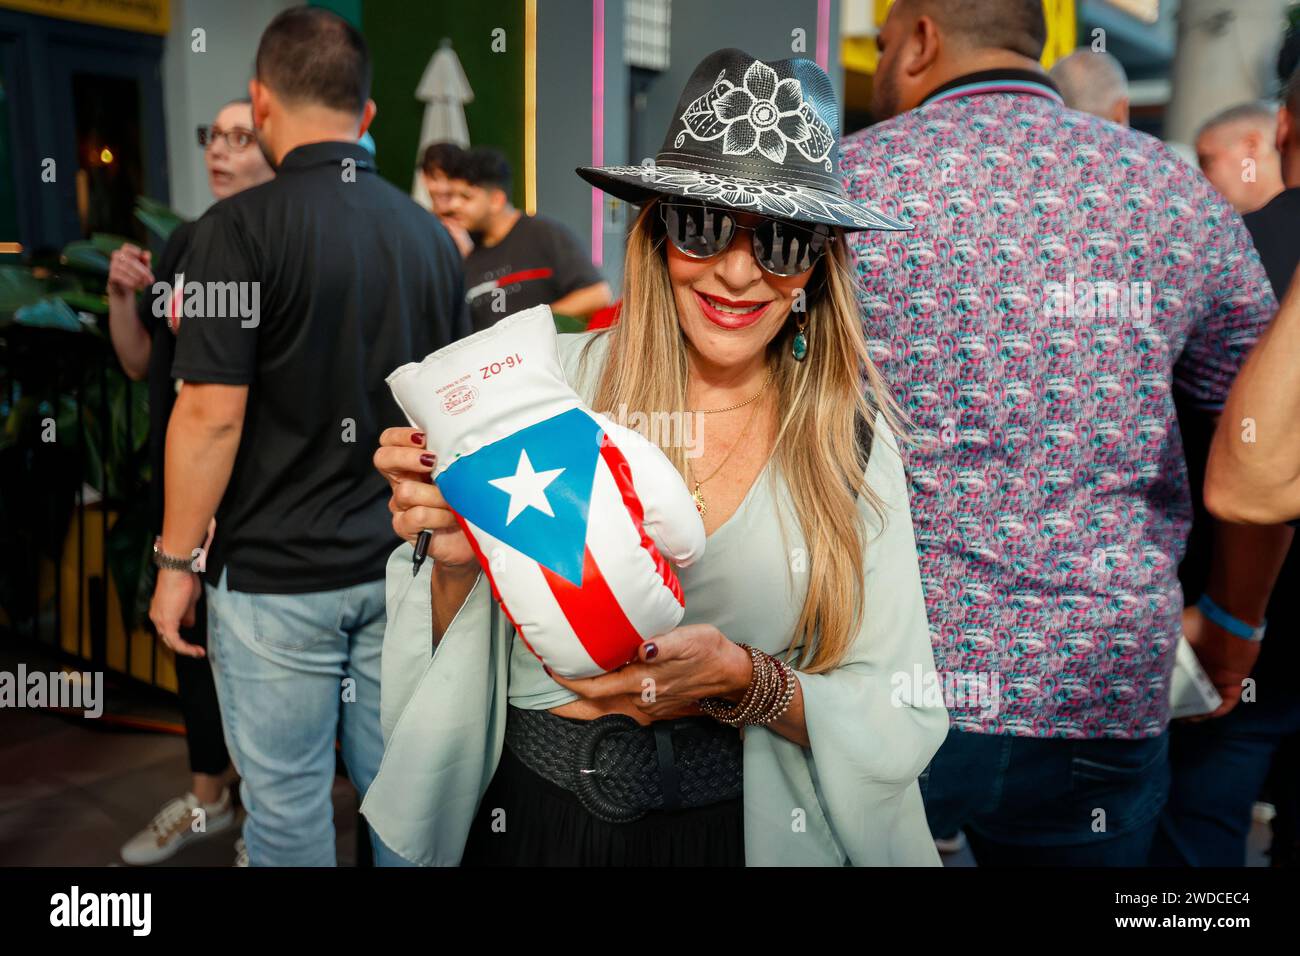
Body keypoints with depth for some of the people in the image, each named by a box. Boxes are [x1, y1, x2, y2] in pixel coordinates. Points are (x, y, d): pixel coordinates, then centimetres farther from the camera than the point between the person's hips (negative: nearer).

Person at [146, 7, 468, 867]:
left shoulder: (240, 227, -12)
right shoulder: (430, 233, 5)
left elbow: (213, 414, -16)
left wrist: (178, 560, -5)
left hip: (278, 575, -5)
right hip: (403, 568, 5)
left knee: (287, 801, 11)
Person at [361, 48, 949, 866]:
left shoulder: (853, 437, -10)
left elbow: (898, 721, -8)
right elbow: (452, 664, -5)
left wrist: (744, 684, -23)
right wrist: (456, 564, -25)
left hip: (738, 828, 1)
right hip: (527, 820, 0)